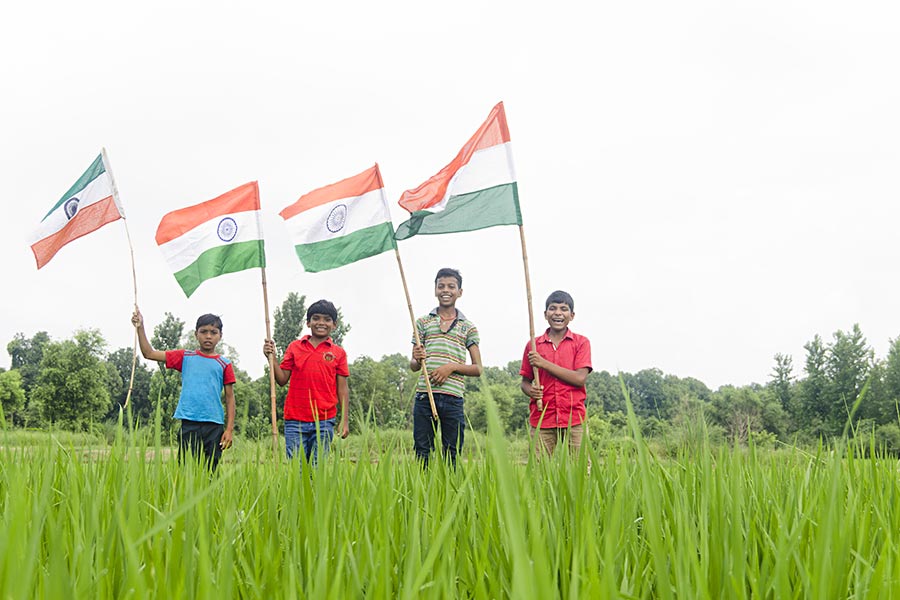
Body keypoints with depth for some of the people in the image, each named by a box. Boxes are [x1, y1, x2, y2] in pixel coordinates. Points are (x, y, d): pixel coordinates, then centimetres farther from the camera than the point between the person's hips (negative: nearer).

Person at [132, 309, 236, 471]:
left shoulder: (224, 364, 7)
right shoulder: (185, 357, 9)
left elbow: (230, 398, 6)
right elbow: (149, 353, 9)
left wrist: (229, 429, -1)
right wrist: (140, 328, -2)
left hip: (214, 424, 0)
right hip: (189, 423, 0)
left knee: (211, 470, 2)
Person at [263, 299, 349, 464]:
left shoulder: (338, 353, 6)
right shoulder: (294, 347, 8)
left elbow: (342, 388, 6)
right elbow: (282, 380, 8)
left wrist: (345, 420, 0)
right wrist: (271, 357, -6)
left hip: (324, 421, 0)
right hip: (295, 421, 0)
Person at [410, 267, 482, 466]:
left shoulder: (468, 327, 11)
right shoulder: (423, 322, 13)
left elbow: (477, 369, 8)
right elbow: (413, 366, 15)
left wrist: (452, 367, -9)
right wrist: (417, 360, -9)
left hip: (453, 398, 0)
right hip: (424, 396, 1)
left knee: (452, 454, 2)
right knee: (421, 452, 0)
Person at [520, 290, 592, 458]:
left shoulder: (581, 342, 5)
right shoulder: (533, 345, 10)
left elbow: (580, 378, -7)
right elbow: (525, 381, 16)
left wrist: (544, 364, -10)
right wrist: (531, 391, -8)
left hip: (574, 420, -1)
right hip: (541, 420, 1)